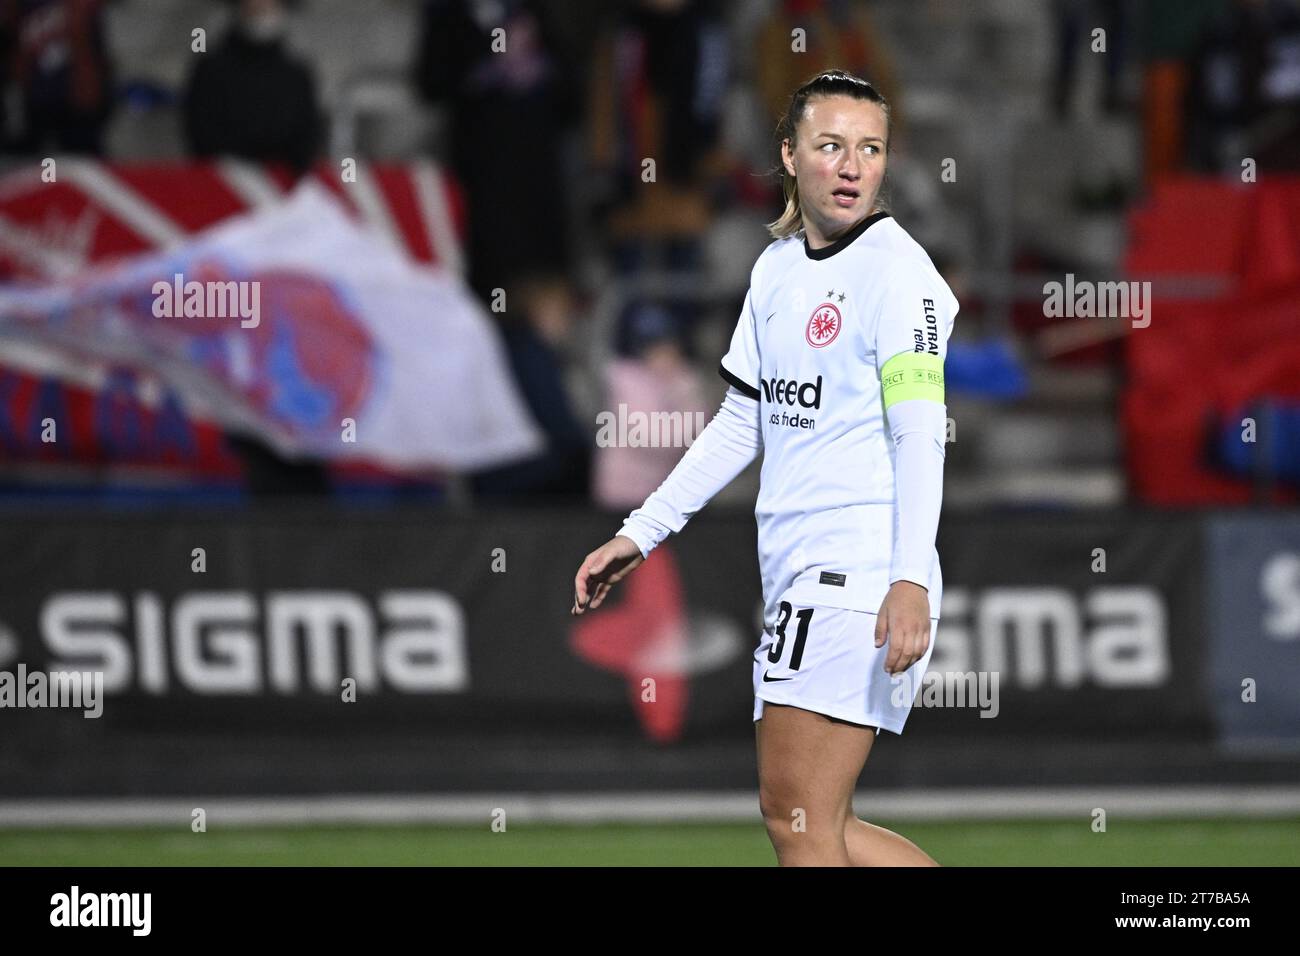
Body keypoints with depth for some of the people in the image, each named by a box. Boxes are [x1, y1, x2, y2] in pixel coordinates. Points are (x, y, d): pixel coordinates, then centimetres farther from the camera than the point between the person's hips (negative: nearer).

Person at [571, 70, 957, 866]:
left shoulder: (894, 267, -8)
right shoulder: (776, 268, 16)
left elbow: (920, 433, -17)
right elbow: (742, 421, 26)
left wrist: (911, 577, -28)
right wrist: (642, 532, 25)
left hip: (861, 577, -9)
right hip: (795, 576, 9)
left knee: (800, 820, -10)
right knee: (804, 820, 7)